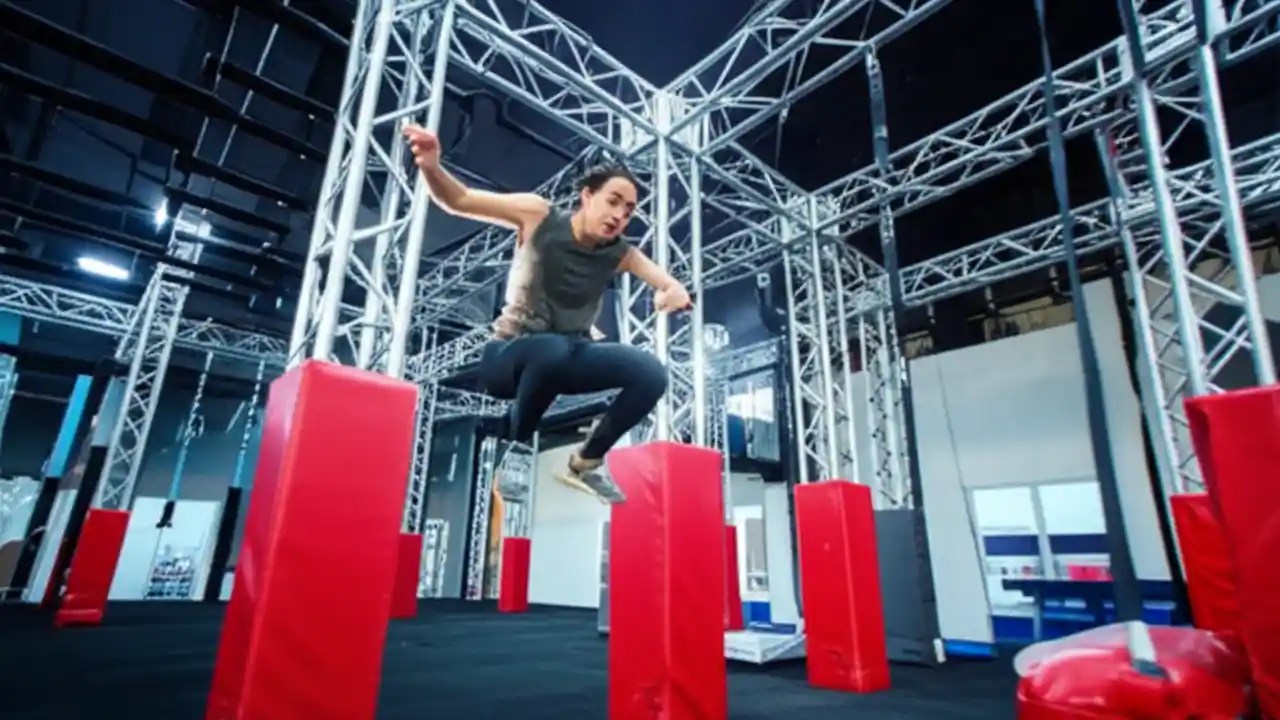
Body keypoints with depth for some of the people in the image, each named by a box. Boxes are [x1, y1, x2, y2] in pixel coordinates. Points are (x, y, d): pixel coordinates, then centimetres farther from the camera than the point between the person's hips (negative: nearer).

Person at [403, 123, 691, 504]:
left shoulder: (619, 254, -3)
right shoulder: (538, 216, -11)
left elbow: (669, 285, -8)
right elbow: (458, 200, -10)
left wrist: (675, 293, -34)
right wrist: (431, 167, -32)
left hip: (570, 354, 4)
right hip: (509, 355, -3)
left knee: (651, 373, -20)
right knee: (553, 349, -40)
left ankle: (586, 462, 2)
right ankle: (512, 444, -11)